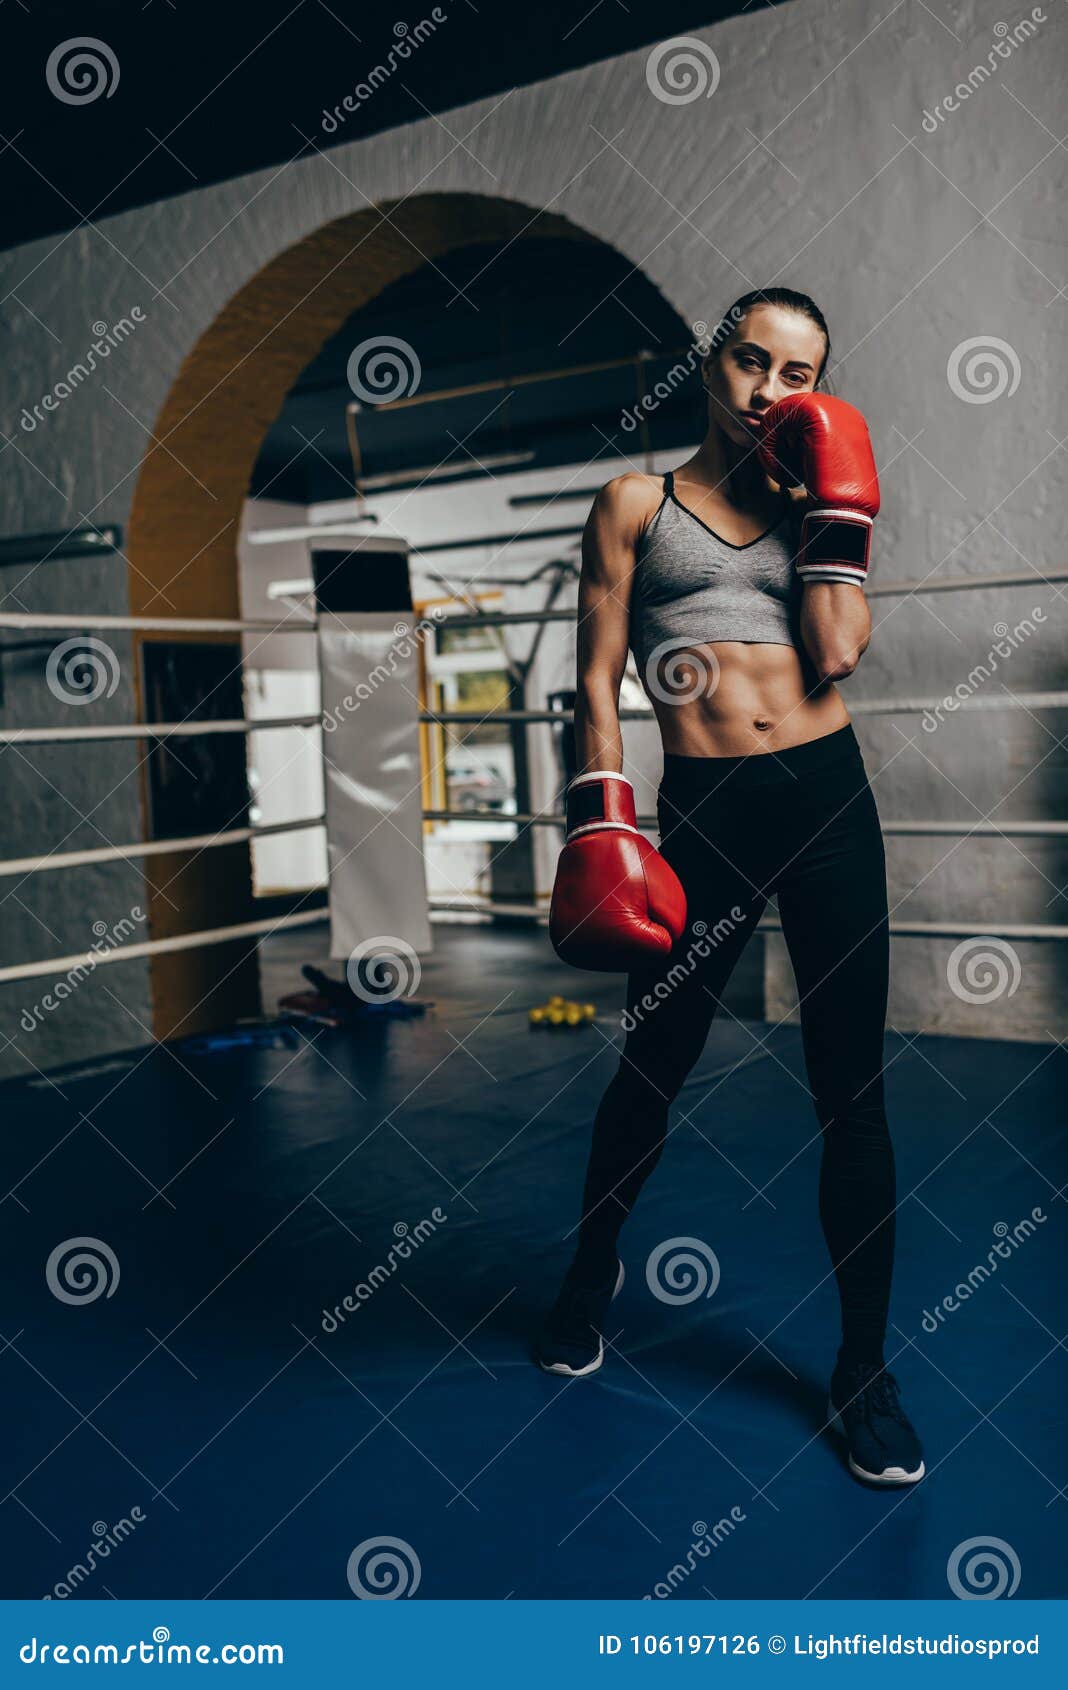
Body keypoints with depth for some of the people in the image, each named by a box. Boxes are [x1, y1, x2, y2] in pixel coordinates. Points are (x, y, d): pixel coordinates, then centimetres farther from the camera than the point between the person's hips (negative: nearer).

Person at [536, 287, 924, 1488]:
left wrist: (833, 508, 0)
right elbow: (598, 678, 1)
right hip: (702, 811, -2)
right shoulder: (636, 503, 8)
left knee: (851, 1084, 2)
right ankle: (591, 1274, 37)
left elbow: (837, 654, -3)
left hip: (827, 795, 2)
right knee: (653, 1064, 9)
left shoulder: (807, 508, 14)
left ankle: (863, 1368, 15)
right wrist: (602, 824, -8)